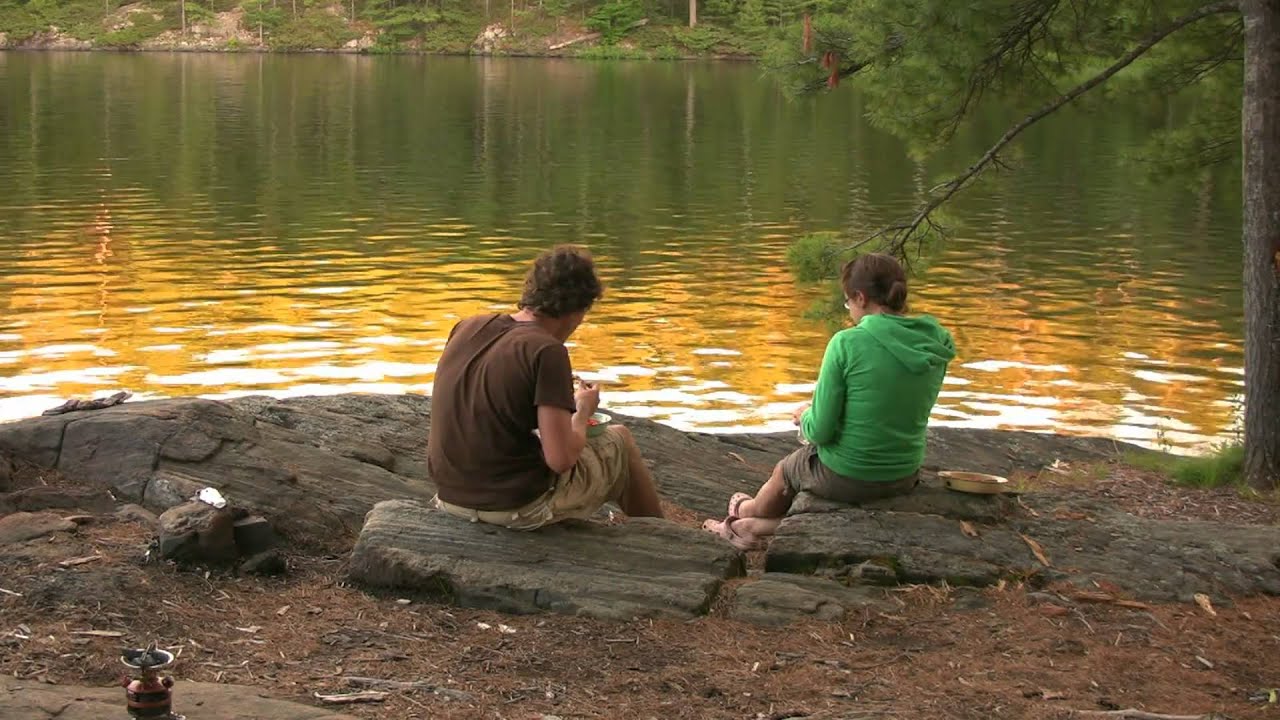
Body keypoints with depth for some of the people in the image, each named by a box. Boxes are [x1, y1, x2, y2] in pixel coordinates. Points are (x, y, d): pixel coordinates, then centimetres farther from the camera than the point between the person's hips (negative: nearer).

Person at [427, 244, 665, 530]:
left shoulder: (466, 328, 0)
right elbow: (560, 458, -22)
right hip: (520, 508, -7)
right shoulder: (547, 352, -20)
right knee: (618, 440, 17)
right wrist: (583, 410, -3)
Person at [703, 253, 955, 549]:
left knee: (787, 470, 30)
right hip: (903, 478, 5)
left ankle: (747, 513, 57)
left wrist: (805, 416, 5)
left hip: (846, 477, -4)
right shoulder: (935, 349, -4)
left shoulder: (847, 343, -20)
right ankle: (755, 525, 47)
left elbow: (820, 431, -18)